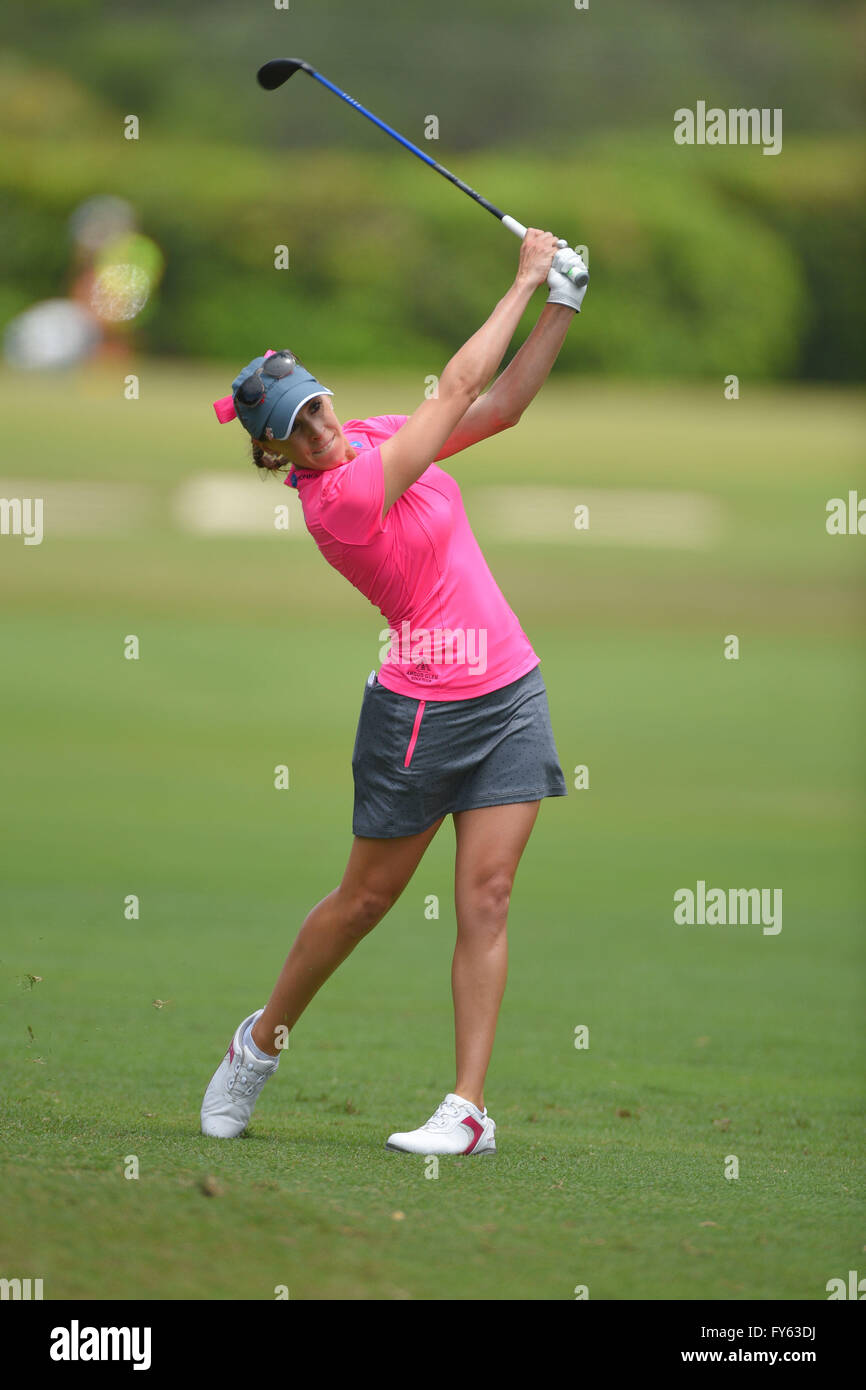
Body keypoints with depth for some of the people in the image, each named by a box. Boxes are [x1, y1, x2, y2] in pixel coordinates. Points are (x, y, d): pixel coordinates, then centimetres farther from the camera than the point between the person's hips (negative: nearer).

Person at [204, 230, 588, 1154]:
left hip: (510, 694, 6)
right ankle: (261, 1043, 30)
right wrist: (525, 280, -10)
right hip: (424, 708, -6)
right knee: (366, 897, 7)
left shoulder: (372, 438, 3)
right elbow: (458, 390, -17)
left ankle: (469, 1108, -4)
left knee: (485, 897, -2)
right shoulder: (339, 496, -20)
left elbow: (501, 403, 10)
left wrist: (563, 305, 0)